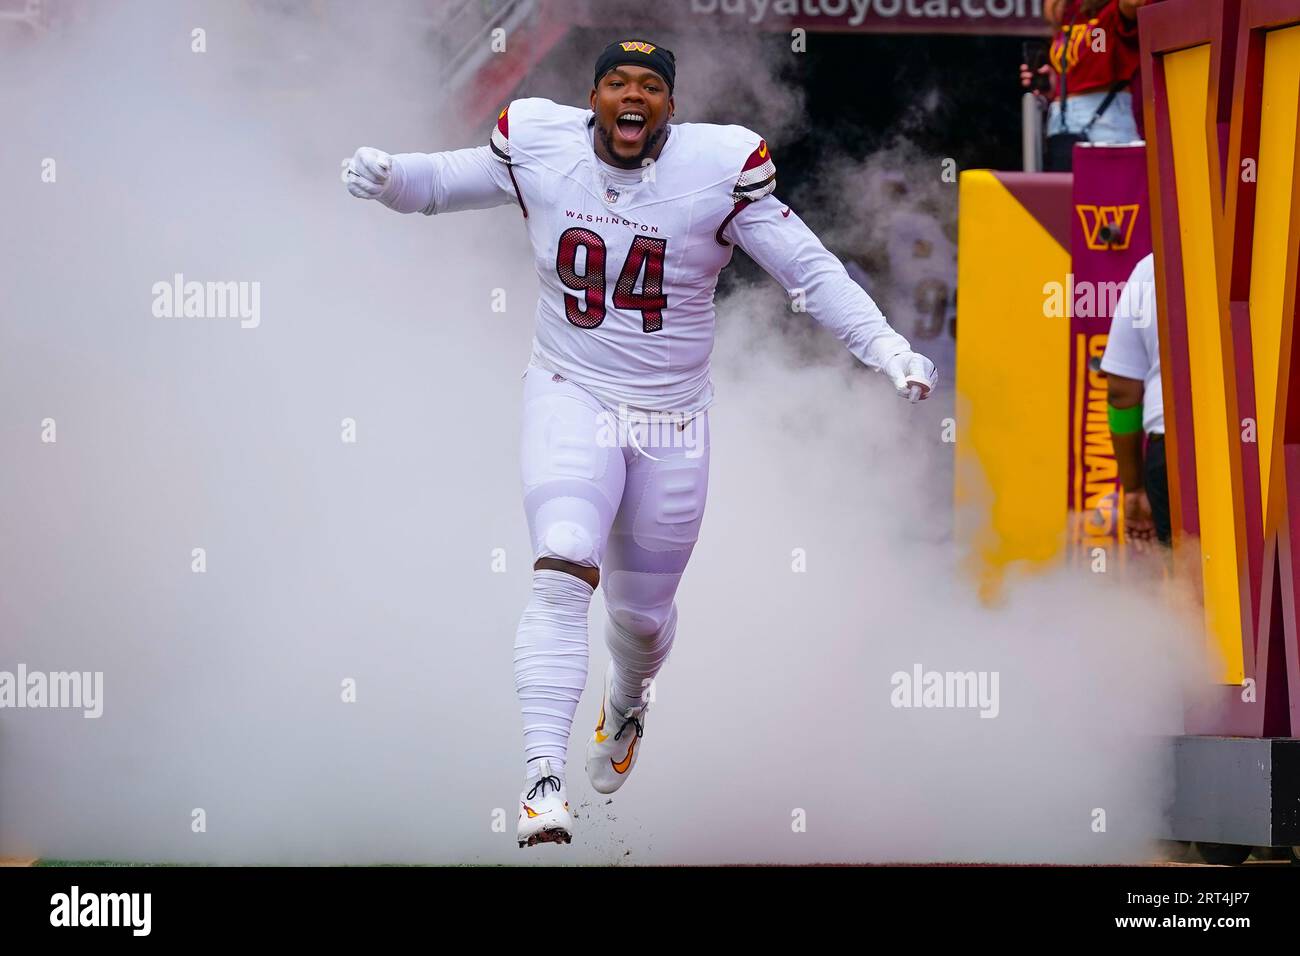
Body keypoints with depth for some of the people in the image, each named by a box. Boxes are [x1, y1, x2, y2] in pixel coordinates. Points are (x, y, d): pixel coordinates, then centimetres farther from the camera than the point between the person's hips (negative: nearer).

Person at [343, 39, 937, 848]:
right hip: (572, 397, -1)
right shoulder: (540, 147, -8)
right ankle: (544, 778, -26)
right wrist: (385, 176, -16)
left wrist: (887, 348, -18)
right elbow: (440, 182, 6)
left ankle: (626, 706, 52)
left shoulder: (720, 169, -14)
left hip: (672, 418, 1)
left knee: (643, 613, 15)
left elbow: (811, 271, -8)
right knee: (564, 571, -25)